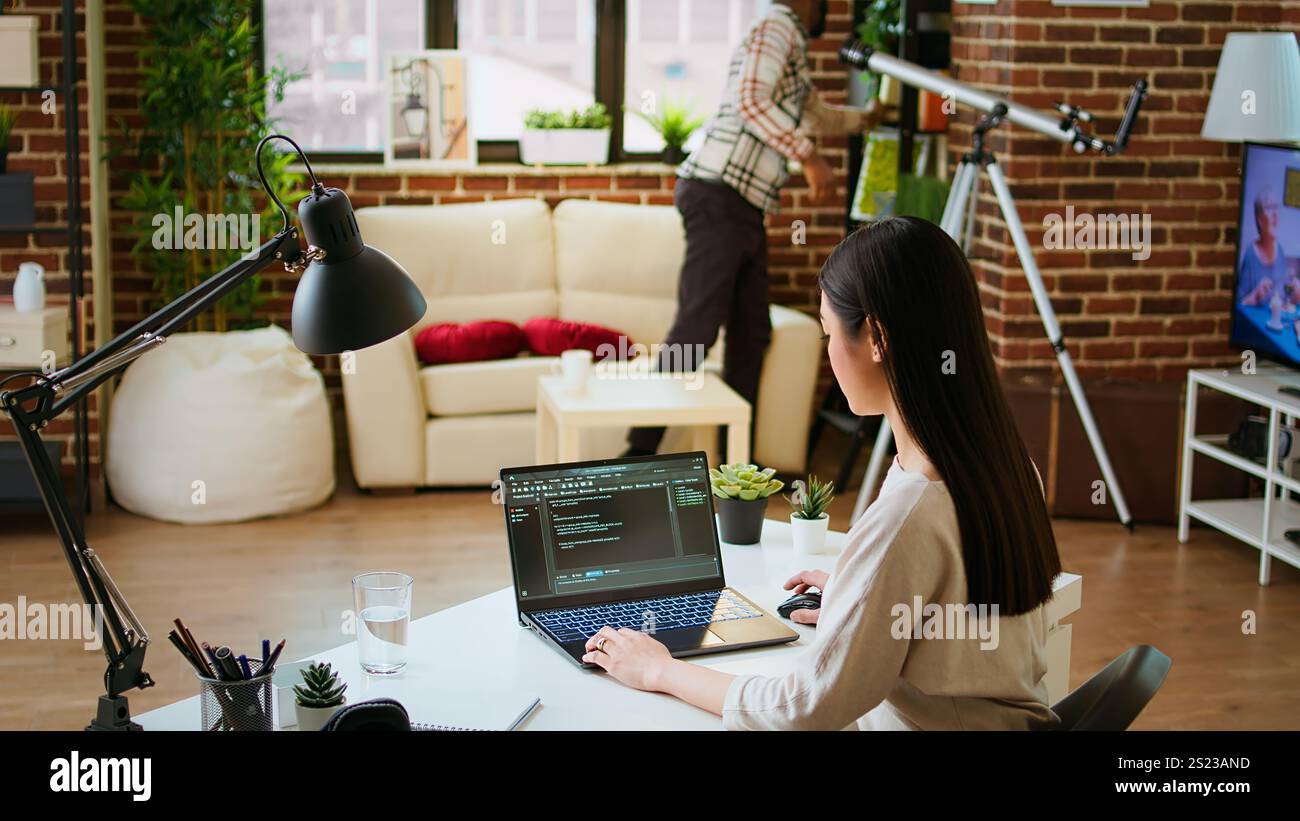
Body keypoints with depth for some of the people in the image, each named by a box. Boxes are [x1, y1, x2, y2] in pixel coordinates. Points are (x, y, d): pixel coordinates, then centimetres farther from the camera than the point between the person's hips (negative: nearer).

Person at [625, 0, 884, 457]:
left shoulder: (792, 48, 26)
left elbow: (817, 116, 45)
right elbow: (750, 99, -21)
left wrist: (865, 118, 60)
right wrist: (809, 157, -21)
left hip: (746, 210, 10)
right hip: (718, 196, -10)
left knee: (752, 334, 8)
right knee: (697, 329, -16)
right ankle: (639, 453, -16)